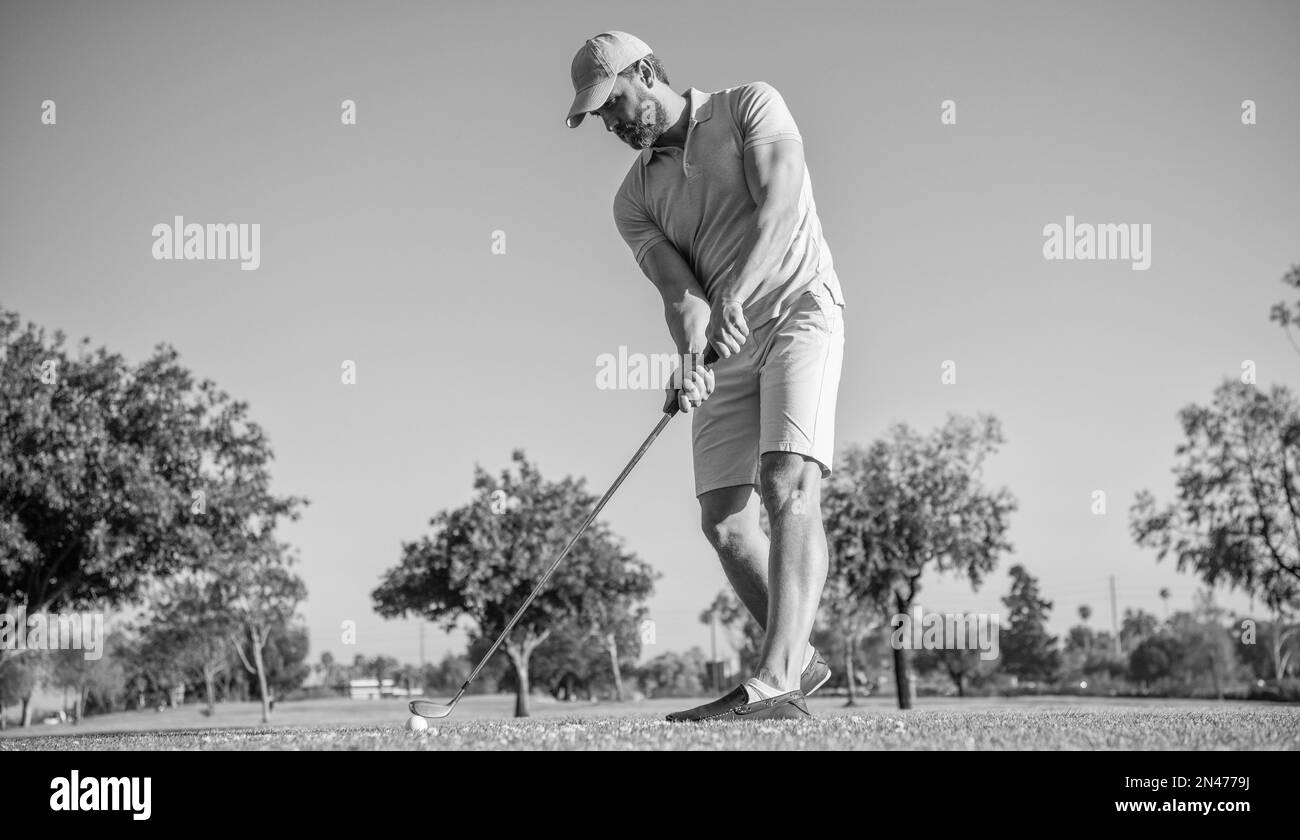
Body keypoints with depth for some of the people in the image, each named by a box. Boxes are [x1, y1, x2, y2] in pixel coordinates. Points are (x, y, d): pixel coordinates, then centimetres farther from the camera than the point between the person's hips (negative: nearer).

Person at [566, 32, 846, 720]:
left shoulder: (749, 105, 2)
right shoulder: (634, 196, 13)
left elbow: (780, 203, -14)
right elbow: (678, 288, -1)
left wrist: (734, 295, -29)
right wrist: (691, 358, -24)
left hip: (798, 308, -6)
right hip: (725, 353, 6)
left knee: (789, 485, -23)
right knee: (724, 521, 0)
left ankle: (777, 679, -32)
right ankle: (799, 658, 17)